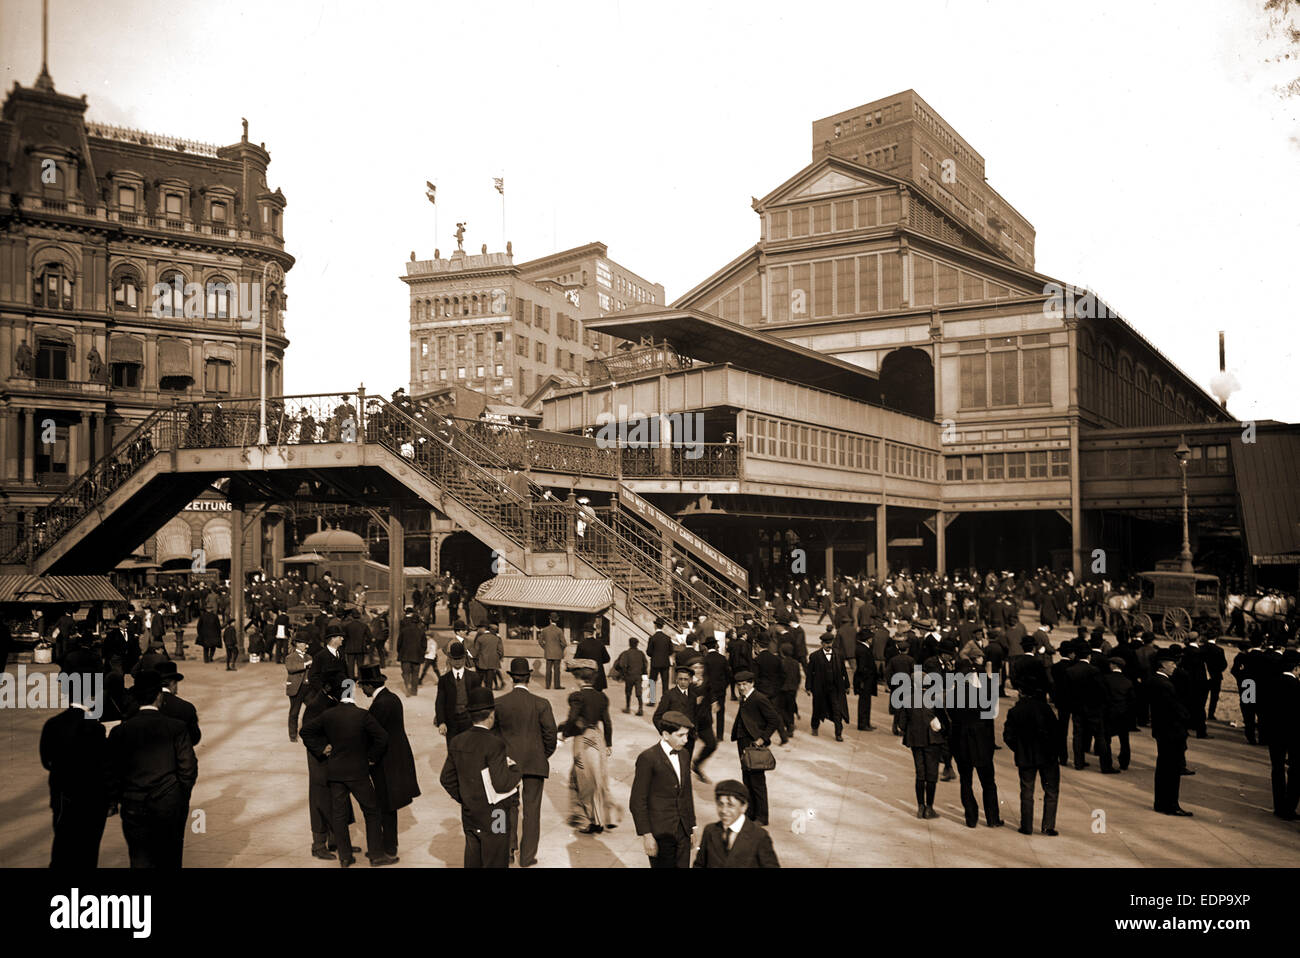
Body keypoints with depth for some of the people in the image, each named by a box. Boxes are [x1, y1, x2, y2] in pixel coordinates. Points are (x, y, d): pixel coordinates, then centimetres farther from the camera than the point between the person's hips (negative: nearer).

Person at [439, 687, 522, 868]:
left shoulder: (457, 742, 1)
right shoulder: (494, 744, -21)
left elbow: (446, 778, 8)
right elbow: (501, 784, -23)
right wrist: (516, 770, -5)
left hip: (469, 816, 7)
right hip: (493, 817, -7)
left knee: (472, 861, 17)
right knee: (495, 863, 5)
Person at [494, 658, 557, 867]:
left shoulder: (498, 703, -7)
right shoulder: (541, 704, -12)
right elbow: (551, 735, -8)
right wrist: (545, 756, 9)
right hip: (535, 762, -2)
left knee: (509, 805, 19)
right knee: (531, 808, 8)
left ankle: (509, 849, 21)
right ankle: (527, 856, 12)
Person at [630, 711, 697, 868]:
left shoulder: (684, 755, 10)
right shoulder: (648, 758, -13)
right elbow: (637, 802, -12)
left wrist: (692, 826, 15)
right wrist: (646, 836, -14)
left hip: (683, 831, 6)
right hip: (660, 833, -6)